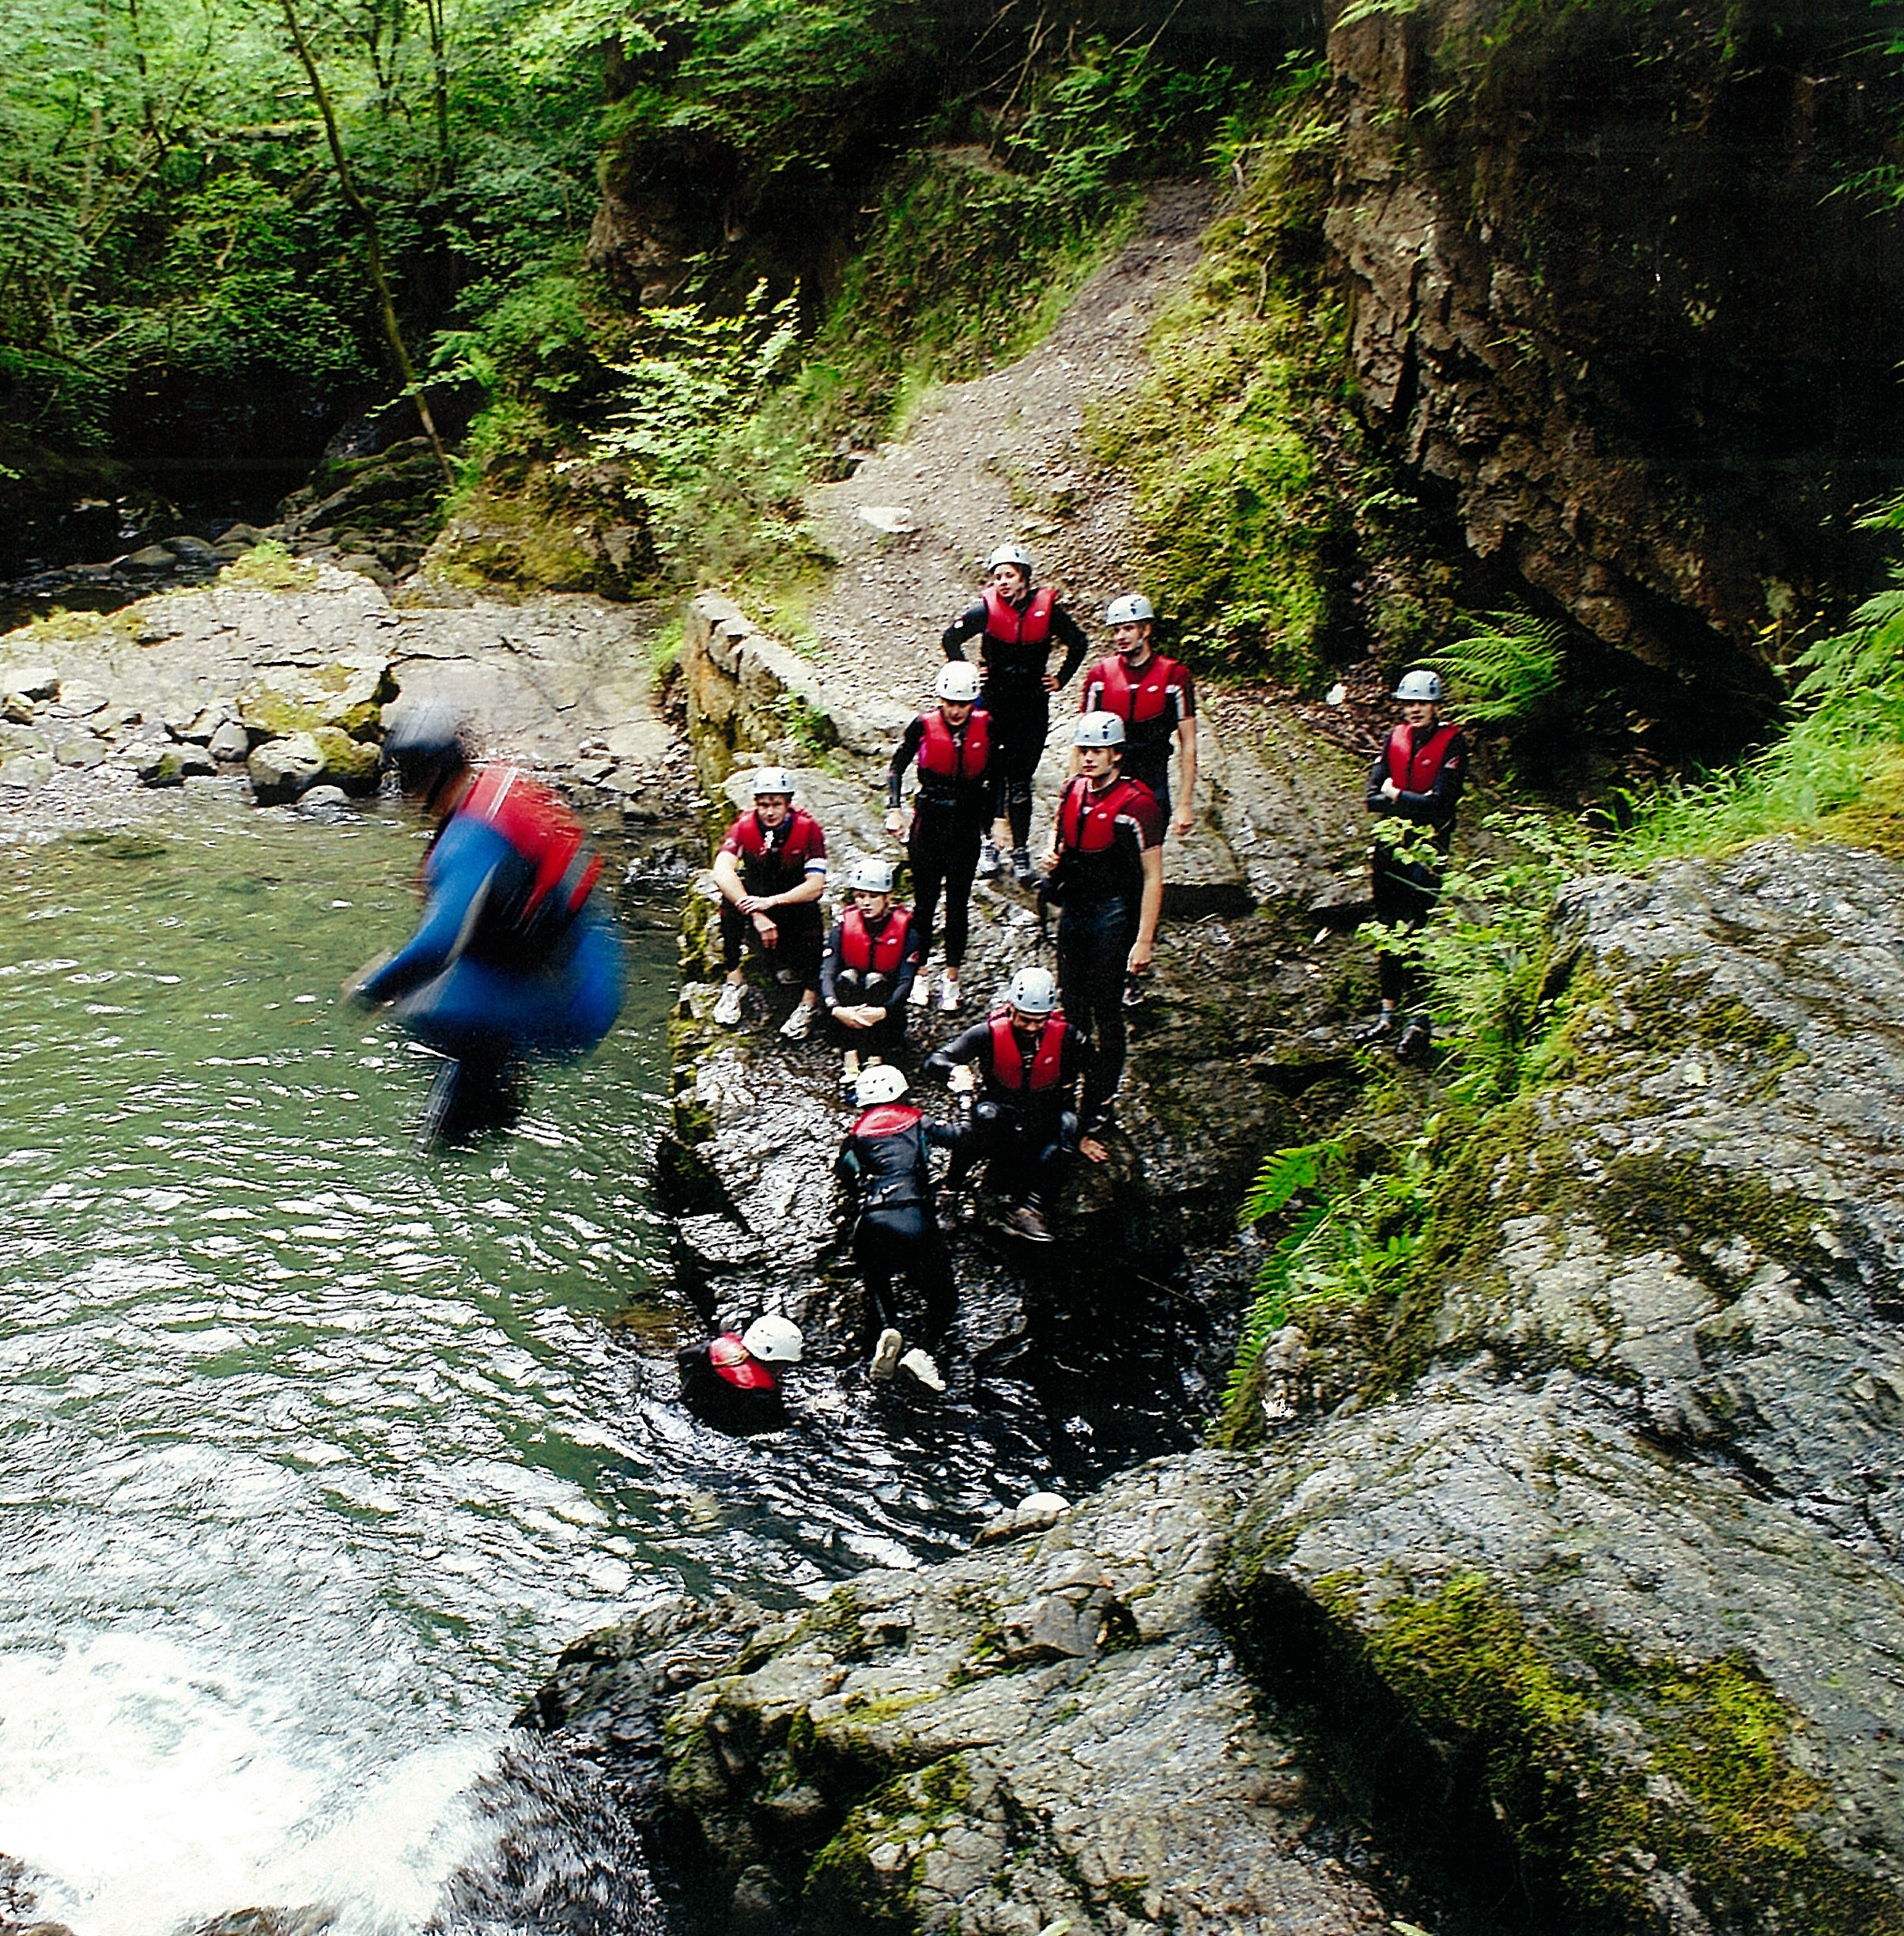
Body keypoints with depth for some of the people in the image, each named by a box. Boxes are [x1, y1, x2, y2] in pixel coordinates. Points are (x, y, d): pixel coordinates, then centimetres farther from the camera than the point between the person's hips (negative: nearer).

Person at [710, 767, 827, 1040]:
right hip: (757, 891, 1)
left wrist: (771, 902, -44)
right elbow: (722, 872, -34)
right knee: (730, 896, -31)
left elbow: (816, 885, -28)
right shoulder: (745, 826, -19)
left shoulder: (807, 828, -20)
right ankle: (733, 982, -21)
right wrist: (757, 914, -47)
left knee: (811, 911, -34)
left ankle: (809, 1000, -22)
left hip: (793, 898, -1)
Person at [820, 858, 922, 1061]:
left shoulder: (906, 927, -11)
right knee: (846, 977, -29)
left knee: (876, 981, -30)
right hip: (852, 997, 1)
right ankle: (855, 1049, -27)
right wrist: (836, 1009, -36)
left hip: (886, 996, -1)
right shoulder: (844, 924, -7)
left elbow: (907, 980, -19)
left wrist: (883, 1011, -37)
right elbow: (827, 973, -16)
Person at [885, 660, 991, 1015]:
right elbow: (897, 766, 3)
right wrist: (894, 809, -9)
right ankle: (919, 974, 21)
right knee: (924, 901, 5)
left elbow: (994, 774, 9)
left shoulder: (985, 726, -5)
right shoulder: (924, 725, -8)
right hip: (929, 821, -1)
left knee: (958, 903, 7)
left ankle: (951, 979, 19)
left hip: (967, 825, 1)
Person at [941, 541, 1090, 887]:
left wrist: (1059, 679, 6)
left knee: (1020, 780, 0)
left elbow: (1079, 645, 11)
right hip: (994, 701, 0)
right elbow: (951, 638, 4)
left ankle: (1021, 853, 7)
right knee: (991, 773, 3)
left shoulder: (1047, 608, -4)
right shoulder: (985, 608, -6)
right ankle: (990, 844, 18)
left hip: (1032, 706, 0)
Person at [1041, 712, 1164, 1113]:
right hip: (1073, 909, 6)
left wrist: (1144, 940, -16)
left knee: (1106, 1010, 1)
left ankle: (1105, 1098, 15)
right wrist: (1052, 858, 0)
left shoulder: (1136, 803, -16)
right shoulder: (1072, 790, 4)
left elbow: (1152, 878, -14)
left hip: (1112, 915, -6)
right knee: (1072, 1005, 16)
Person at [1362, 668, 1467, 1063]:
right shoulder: (1395, 738, 8)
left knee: (1416, 933, -11)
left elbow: (1440, 803, -16)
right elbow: (1373, 798, -1)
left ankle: (1420, 1021, -6)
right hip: (1389, 842, 6)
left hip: (1427, 848, -6)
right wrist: (1415, 805, -13)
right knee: (1388, 930, 10)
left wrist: (1395, 795, -7)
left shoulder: (1451, 743, -6)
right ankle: (1390, 1013, 21)